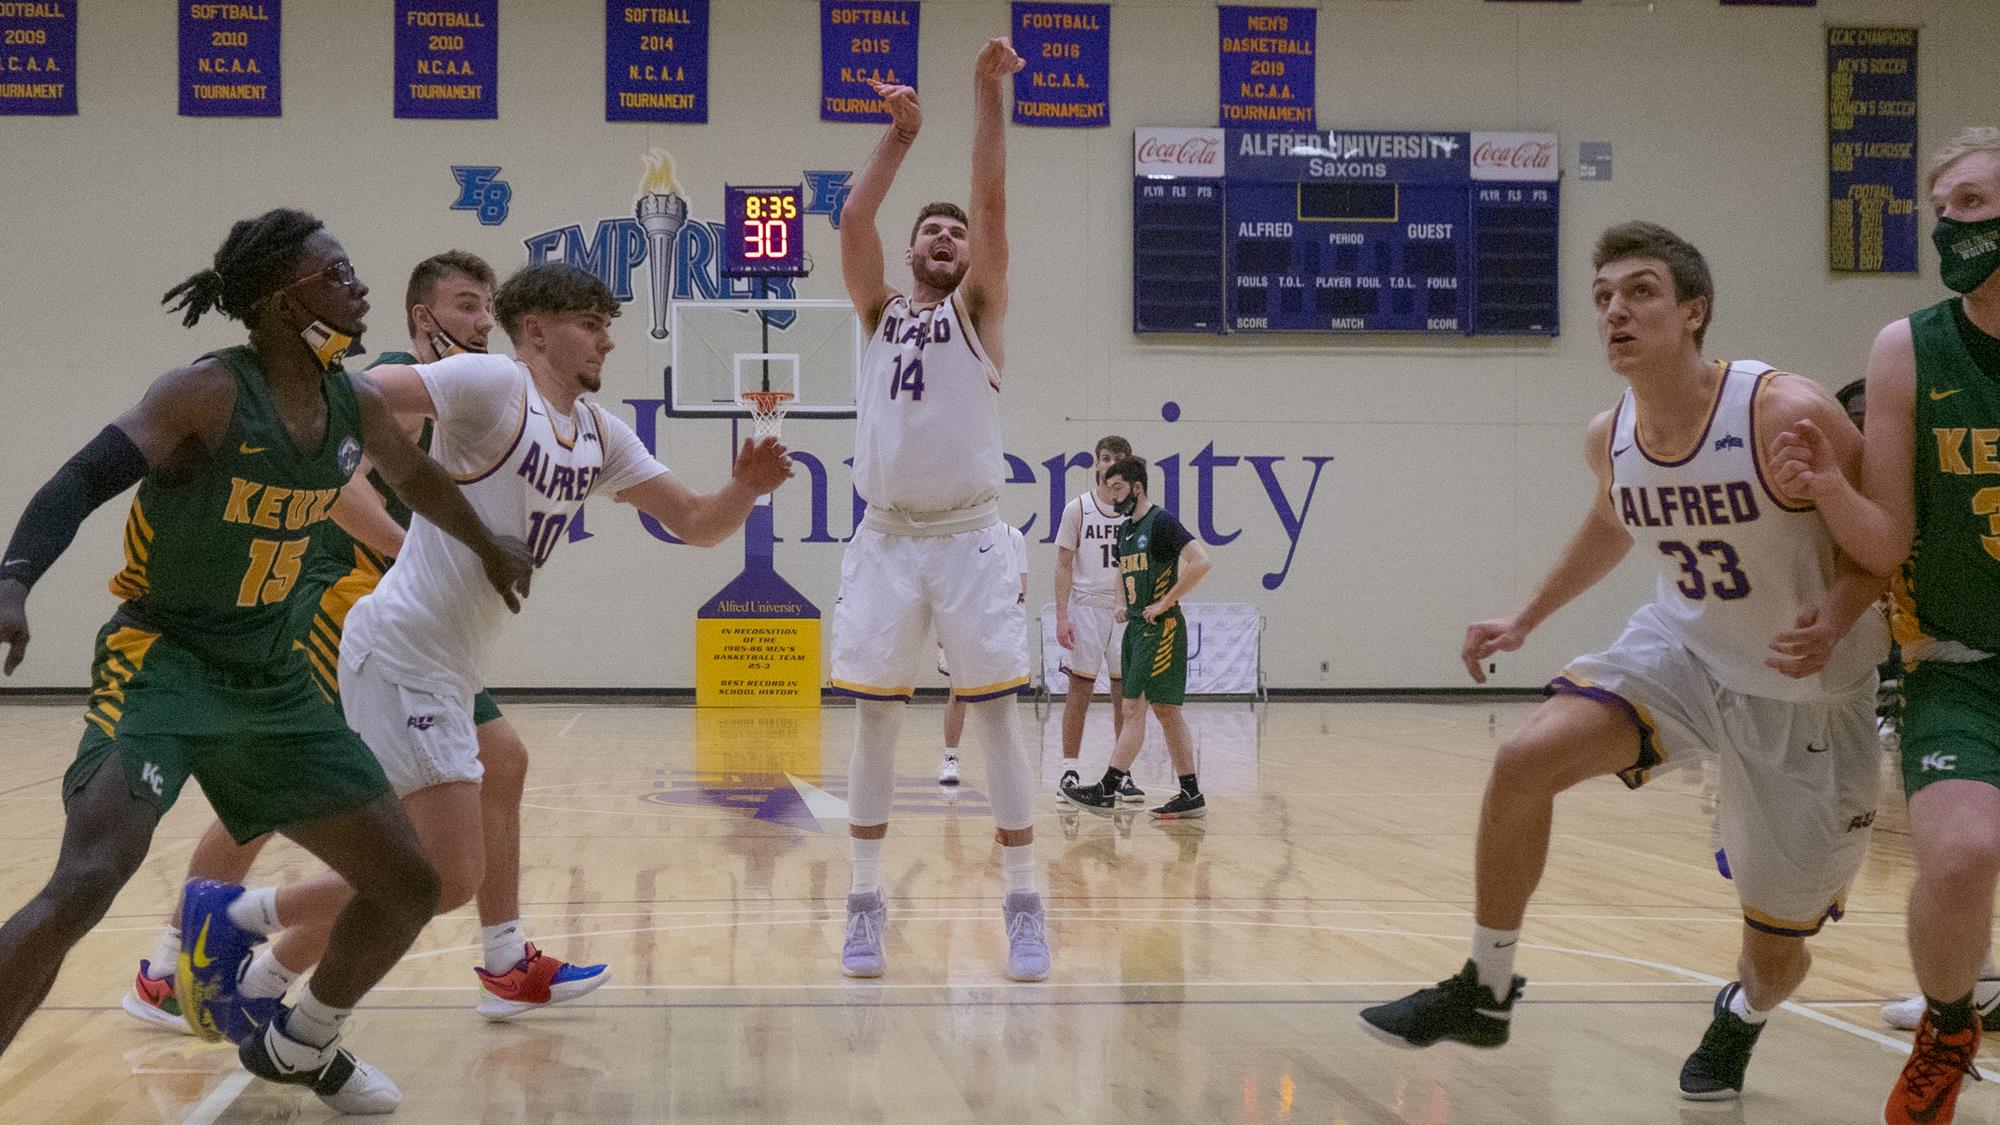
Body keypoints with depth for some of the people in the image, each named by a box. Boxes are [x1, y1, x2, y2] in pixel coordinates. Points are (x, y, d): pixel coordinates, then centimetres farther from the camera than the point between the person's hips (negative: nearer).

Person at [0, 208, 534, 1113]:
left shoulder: (353, 406, 2)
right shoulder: (209, 394, -18)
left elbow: (415, 476, 23)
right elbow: (79, 483, -26)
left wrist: (488, 549, 39)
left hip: (271, 680, 7)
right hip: (160, 664, -7)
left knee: (409, 885, 8)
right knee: (85, 883, -29)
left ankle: (297, 1046, 33)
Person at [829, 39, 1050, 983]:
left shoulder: (977, 311, 8)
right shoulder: (879, 313, 14)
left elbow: (992, 204, -4)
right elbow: (853, 220, 1)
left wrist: (988, 94, -8)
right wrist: (898, 135, 4)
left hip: (970, 538, -2)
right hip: (887, 540, 2)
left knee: (996, 718, -4)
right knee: (874, 722, 2)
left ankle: (1023, 906, 1)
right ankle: (865, 904, 10)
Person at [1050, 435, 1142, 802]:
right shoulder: (1078, 508, 0)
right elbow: (1064, 564, 0)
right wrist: (1061, 616, -9)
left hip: (1127, 610, 2)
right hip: (1086, 606, -2)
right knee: (1079, 690, -1)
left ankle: (1122, 774, 9)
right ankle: (1069, 772, 5)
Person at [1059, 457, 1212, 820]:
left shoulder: (1161, 522, -12)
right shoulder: (1125, 529, 14)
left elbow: (1200, 561, -24)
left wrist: (1165, 603, -20)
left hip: (1161, 627, -9)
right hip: (1136, 627, 9)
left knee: (1134, 708, -10)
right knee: (1166, 710, 9)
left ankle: (1107, 790, -10)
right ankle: (1191, 795, 13)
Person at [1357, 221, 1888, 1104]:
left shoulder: (1787, 415, -26)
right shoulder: (1609, 438, -7)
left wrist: (1834, 619, -33)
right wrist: (1527, 619, 18)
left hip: (1807, 694, -4)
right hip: (1685, 647, 4)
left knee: (1777, 944, 6)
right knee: (1525, 760, -19)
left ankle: (1740, 1019, 45)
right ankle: (1485, 991, -1)